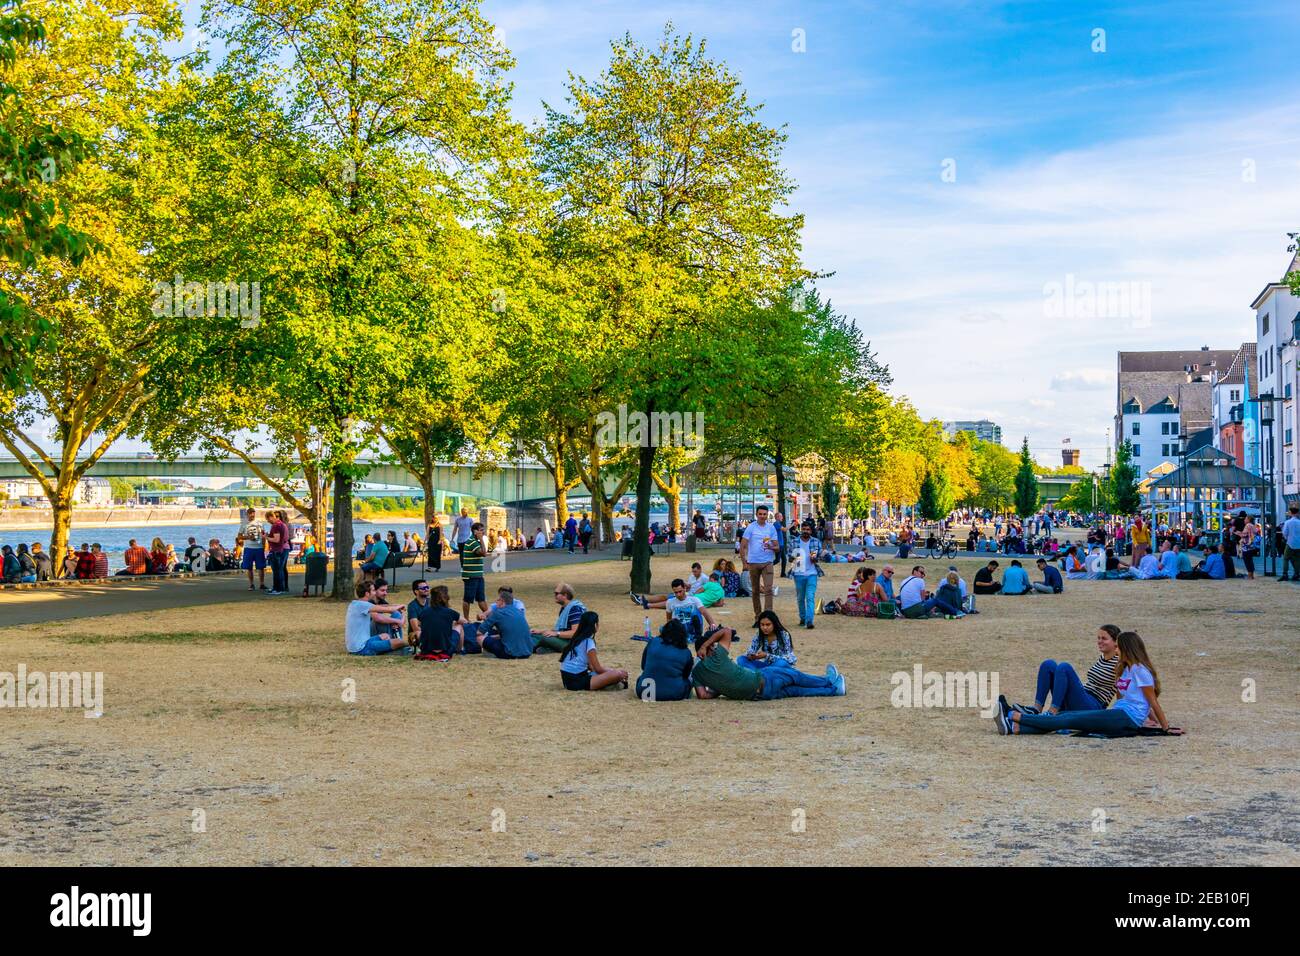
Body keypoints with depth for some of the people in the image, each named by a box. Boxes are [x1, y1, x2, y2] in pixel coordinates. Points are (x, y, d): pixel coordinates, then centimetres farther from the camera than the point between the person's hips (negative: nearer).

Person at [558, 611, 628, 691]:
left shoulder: (577, 639, 13)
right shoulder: (588, 642, -13)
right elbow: (598, 669, -10)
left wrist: (611, 670, 13)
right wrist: (614, 671, 6)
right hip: (577, 681, -9)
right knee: (619, 674, -19)